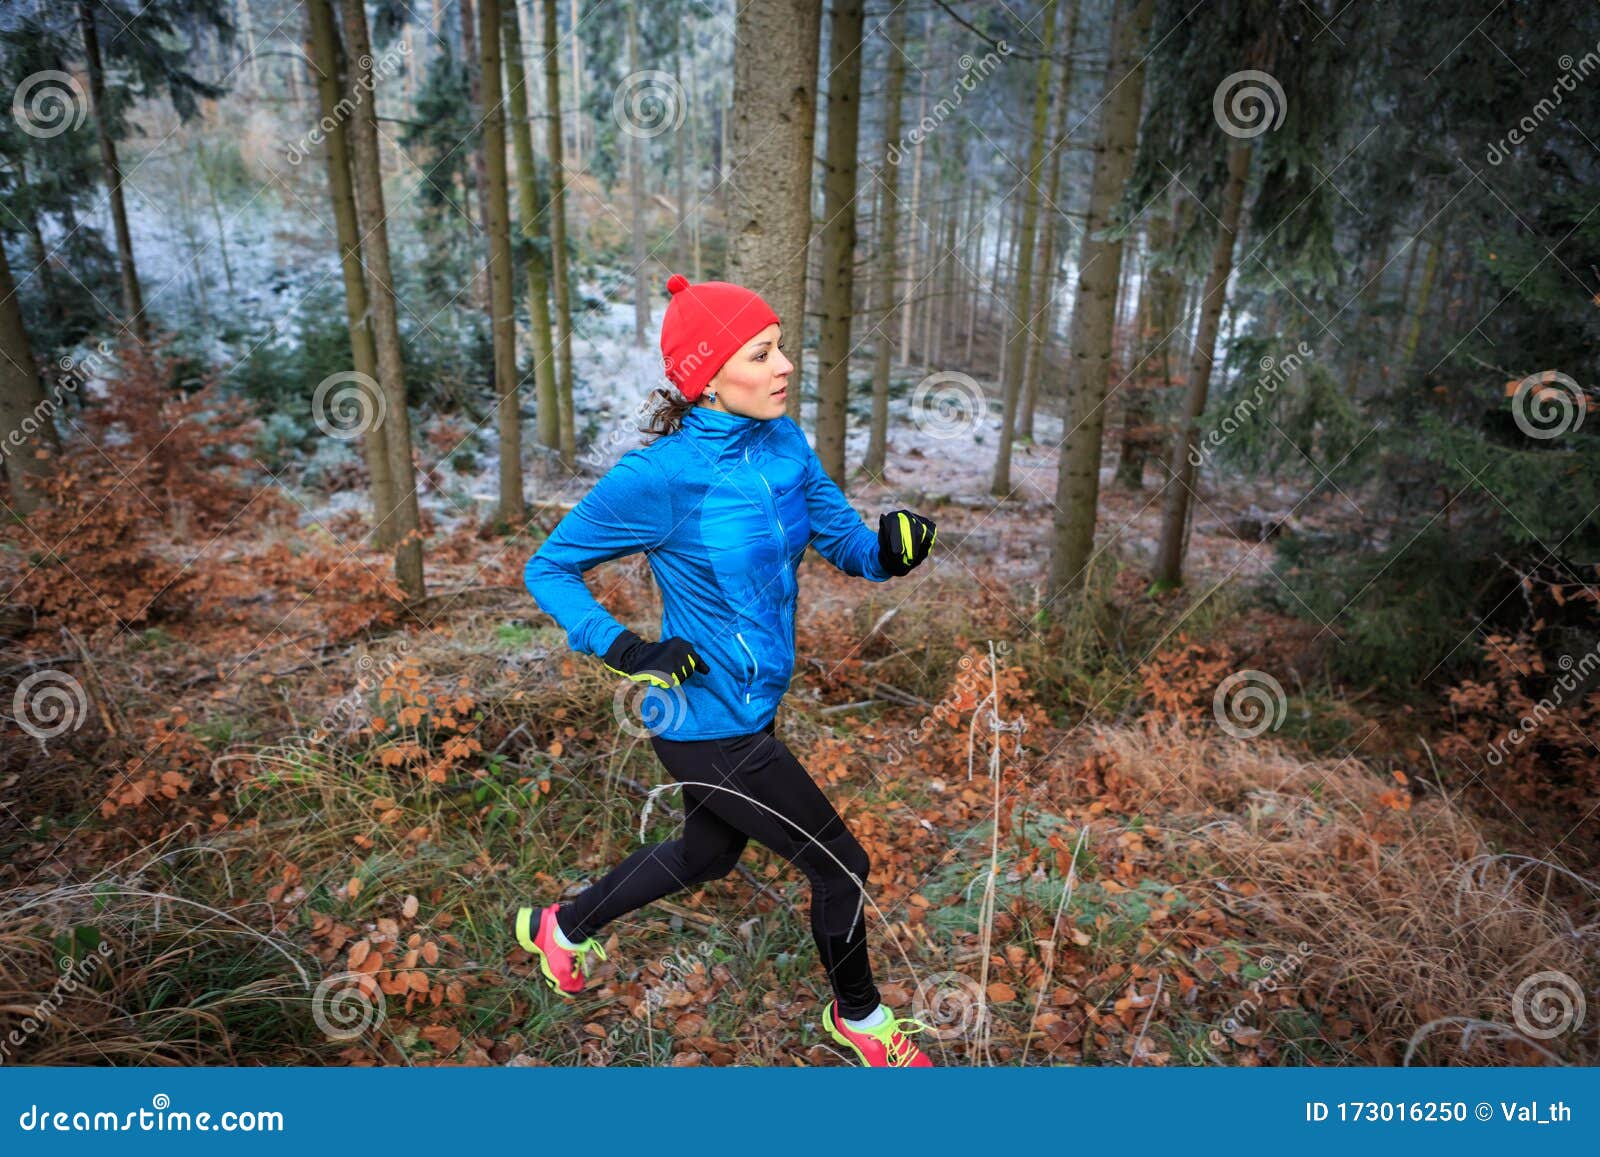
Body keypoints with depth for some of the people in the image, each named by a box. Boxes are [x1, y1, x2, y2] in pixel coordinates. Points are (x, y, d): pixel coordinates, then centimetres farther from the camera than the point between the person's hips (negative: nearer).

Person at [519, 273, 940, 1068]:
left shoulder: (783, 444, -3)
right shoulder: (657, 478, -23)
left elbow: (845, 541, 0)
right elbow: (547, 569, -11)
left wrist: (889, 547, -22)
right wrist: (626, 650, -23)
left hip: (751, 703, 8)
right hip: (708, 725, -8)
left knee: (708, 854, 29)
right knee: (842, 866, 6)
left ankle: (562, 929, 53)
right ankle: (857, 1016, 38)